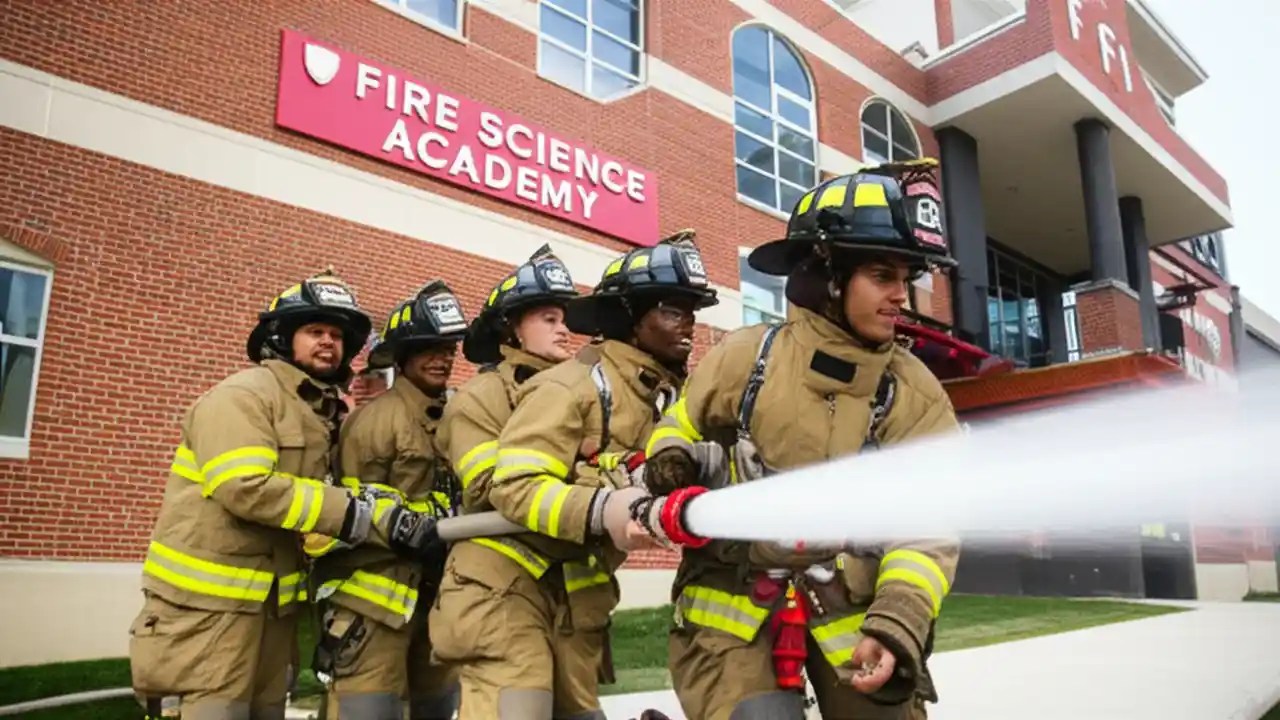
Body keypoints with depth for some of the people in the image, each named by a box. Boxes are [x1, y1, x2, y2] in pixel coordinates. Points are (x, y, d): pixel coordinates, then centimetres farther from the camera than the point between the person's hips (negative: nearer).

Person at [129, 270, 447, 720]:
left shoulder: (326, 415, 12)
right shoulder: (243, 396, -12)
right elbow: (248, 487, -25)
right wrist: (369, 517, -25)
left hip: (275, 607, 8)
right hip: (208, 605, -8)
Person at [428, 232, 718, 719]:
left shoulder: (669, 397, 10)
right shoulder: (573, 385, -15)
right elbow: (511, 484, -22)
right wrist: (601, 509, -35)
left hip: (579, 602, 8)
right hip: (507, 588, -7)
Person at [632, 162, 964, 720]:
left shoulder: (915, 392, -4)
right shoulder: (744, 357, -7)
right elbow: (672, 439, 10)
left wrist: (897, 628, -22)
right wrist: (670, 496, -10)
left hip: (852, 611, 2)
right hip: (733, 603, -2)